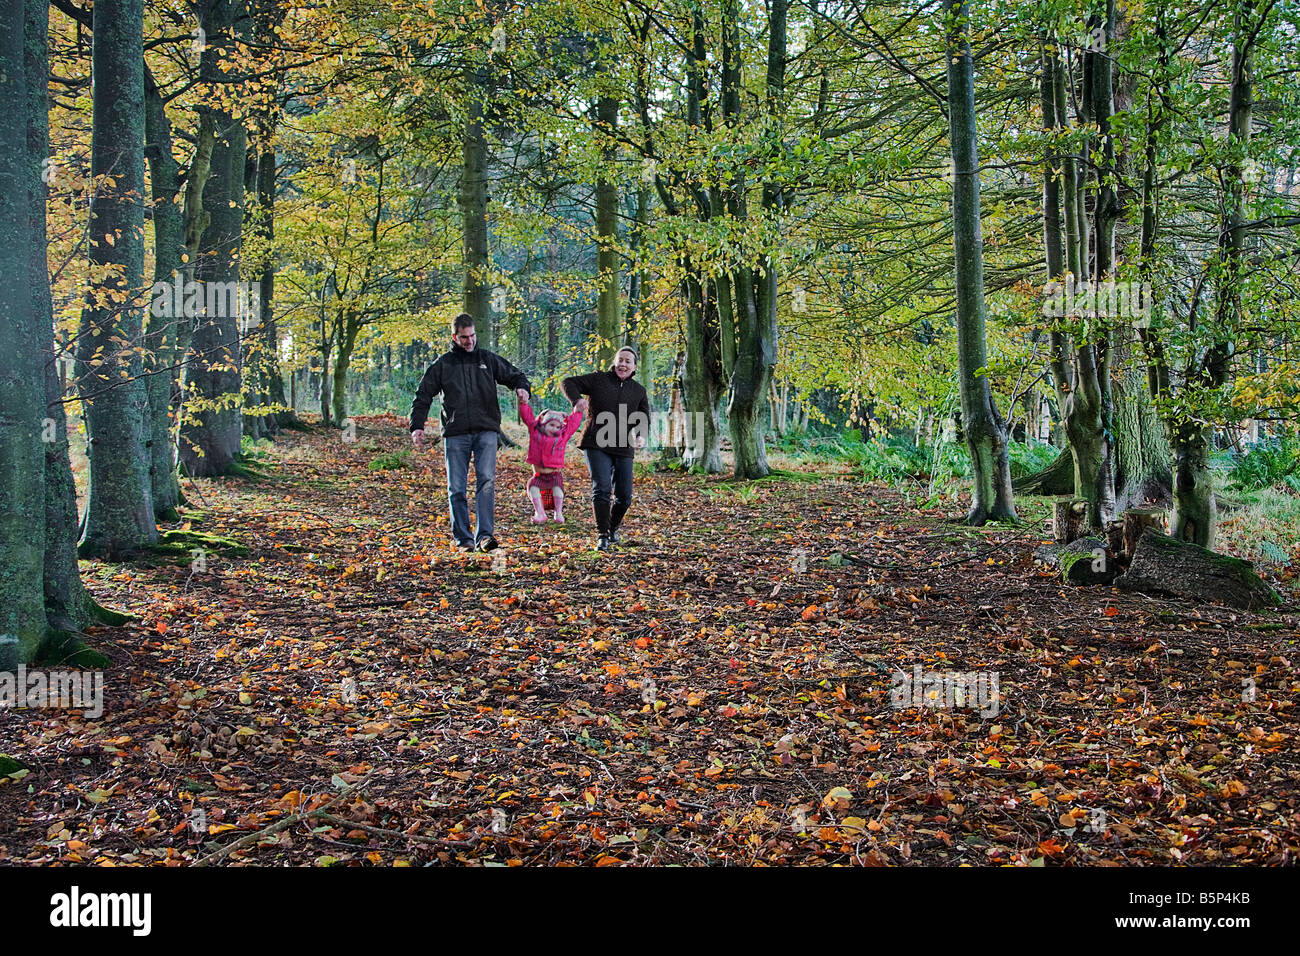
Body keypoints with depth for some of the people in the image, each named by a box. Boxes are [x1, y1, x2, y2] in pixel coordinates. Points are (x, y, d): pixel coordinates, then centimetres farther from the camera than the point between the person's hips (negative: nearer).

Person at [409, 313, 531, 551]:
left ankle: (484, 535, -20)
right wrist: (417, 426, 1)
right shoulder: (443, 364, 10)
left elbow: (514, 375, 19)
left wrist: (522, 388, -5)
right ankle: (463, 538, 8)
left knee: (486, 480, -16)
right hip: (455, 434, 1)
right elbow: (423, 395, 11)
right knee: (456, 488, 0)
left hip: (486, 431, -1)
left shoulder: (488, 359, 12)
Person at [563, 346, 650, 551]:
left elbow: (644, 419, 17)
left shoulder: (639, 391, 12)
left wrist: (641, 436, -4)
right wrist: (577, 400, -13)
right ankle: (602, 536, -10)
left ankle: (613, 528, 30)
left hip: (624, 449, 3)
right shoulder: (598, 380, 4)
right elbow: (569, 382, 8)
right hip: (597, 446, -3)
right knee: (601, 489, -16)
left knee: (624, 496, 4)